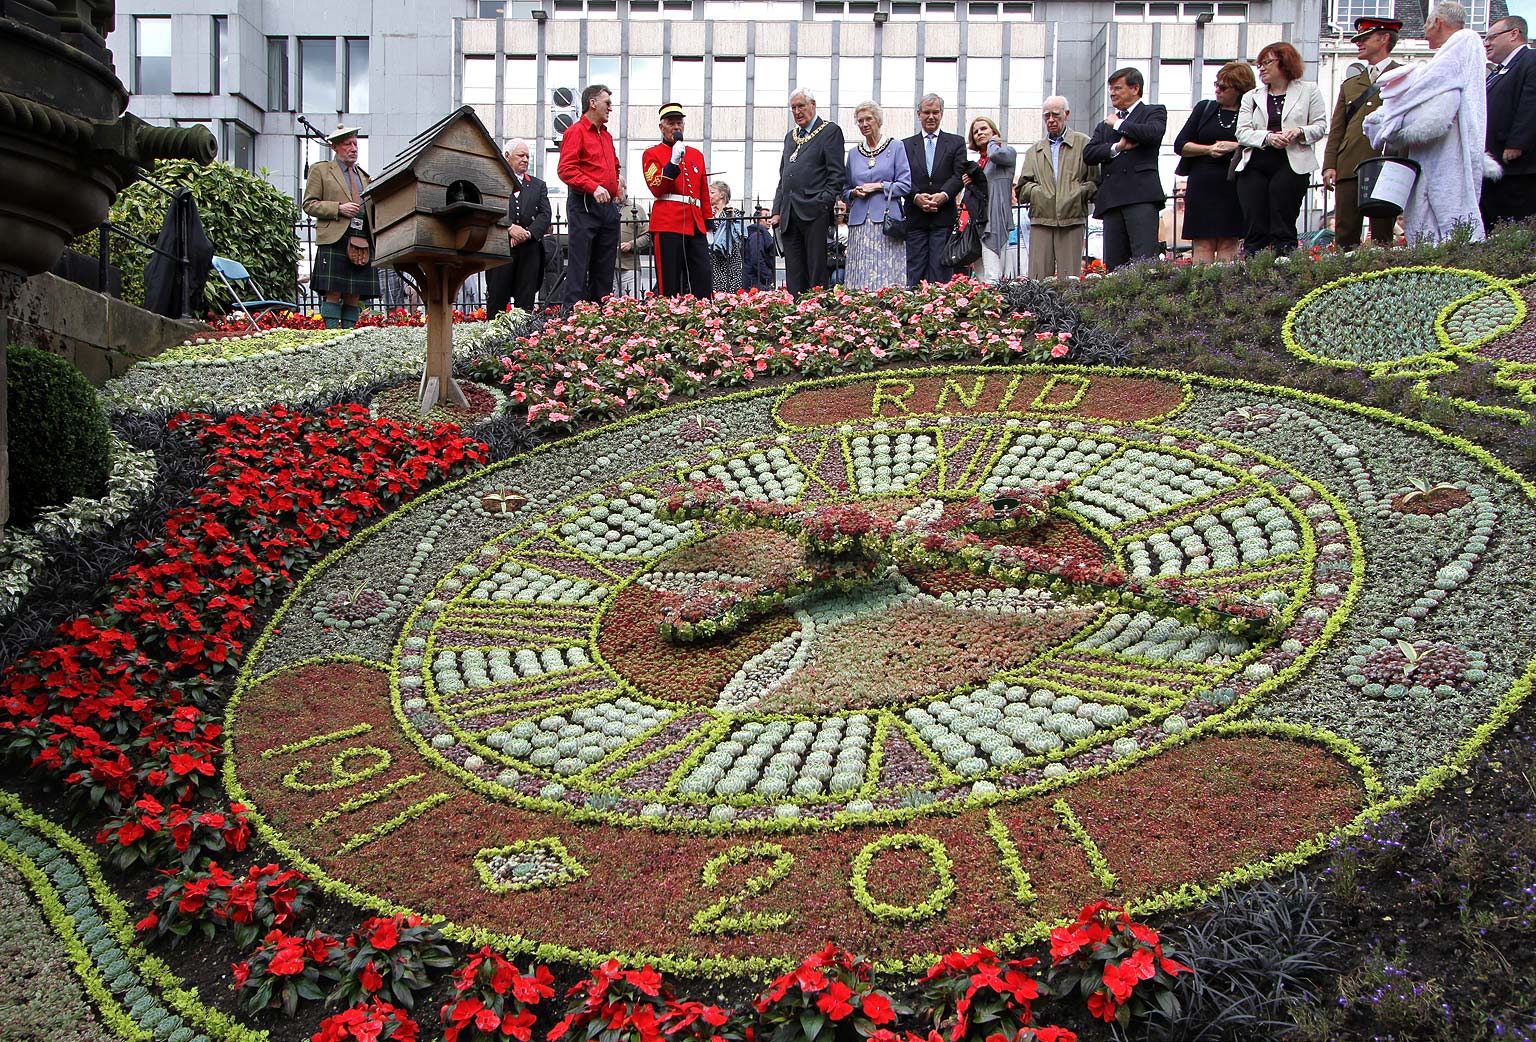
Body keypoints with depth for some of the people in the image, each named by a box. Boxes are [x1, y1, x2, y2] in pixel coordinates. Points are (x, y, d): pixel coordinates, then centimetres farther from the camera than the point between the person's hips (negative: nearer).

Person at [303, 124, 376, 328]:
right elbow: (309, 204, 2)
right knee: (333, 293, -10)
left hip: (362, 241, 5)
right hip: (335, 240, -5)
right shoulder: (320, 170, 9)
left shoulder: (363, 175, 25)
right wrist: (339, 208, -10)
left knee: (354, 296, 0)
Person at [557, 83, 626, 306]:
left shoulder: (607, 135, 21)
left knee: (605, 266, 7)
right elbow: (566, 170, -14)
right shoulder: (576, 131, -4)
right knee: (579, 263, -9)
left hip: (609, 205, 8)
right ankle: (572, 310, -9)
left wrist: (619, 185, 15)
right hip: (584, 205, -8)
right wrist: (593, 187, -24)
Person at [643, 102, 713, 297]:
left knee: (704, 280, -3)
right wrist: (674, 162, -16)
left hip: (695, 226, 5)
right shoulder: (652, 154, 5)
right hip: (667, 226, -5)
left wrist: (708, 227, 17)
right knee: (670, 285, -5)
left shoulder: (697, 155, 20)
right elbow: (657, 188, -8)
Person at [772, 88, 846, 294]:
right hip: (789, 215, 7)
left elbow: (836, 175, -5)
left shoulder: (830, 131, 2)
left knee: (816, 273, -7)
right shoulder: (790, 137, 23)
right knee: (793, 275, 4)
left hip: (814, 213, -7)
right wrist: (777, 211, 14)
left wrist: (824, 204, -14)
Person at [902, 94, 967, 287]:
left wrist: (943, 195, -16)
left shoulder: (956, 142, 11)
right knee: (914, 271, 0)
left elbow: (959, 175, 0)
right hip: (915, 218, 1)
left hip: (943, 218, -1)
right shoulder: (906, 145, 13)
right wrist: (916, 196, -14)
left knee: (940, 268, -4)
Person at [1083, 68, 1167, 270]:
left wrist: (1119, 123, 1)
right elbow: (1088, 154, 11)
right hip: (1111, 198, 6)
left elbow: (1153, 132, -11)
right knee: (1113, 263, 1)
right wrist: (1116, 148, -6)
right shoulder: (1105, 124, 26)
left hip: (1141, 195, -5)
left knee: (1145, 259, -14)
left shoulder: (1153, 112, 12)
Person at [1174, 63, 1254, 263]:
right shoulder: (1205, 108, 12)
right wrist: (1209, 149, -5)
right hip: (1202, 185, 2)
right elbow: (1180, 145, 8)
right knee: (1203, 245, -3)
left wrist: (1236, 147, -14)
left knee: (1228, 244, -3)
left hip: (1233, 188, -2)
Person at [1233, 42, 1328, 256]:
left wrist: (1300, 132, -12)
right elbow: (1242, 132, 5)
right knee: (1254, 226, -4)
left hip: (1291, 164, -3)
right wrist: (1268, 137, -12)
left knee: (1283, 229, -7)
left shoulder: (1308, 91, 13)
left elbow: (1320, 126, 8)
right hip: (1254, 165, 3)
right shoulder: (1251, 96, 18)